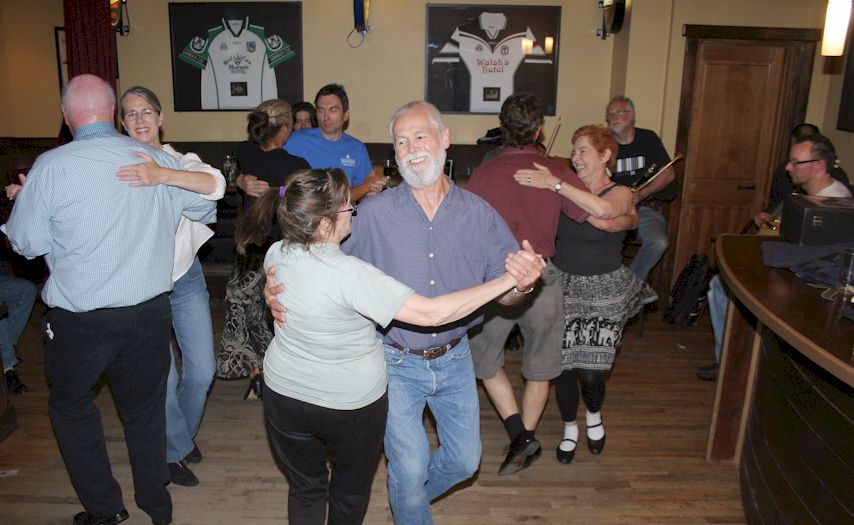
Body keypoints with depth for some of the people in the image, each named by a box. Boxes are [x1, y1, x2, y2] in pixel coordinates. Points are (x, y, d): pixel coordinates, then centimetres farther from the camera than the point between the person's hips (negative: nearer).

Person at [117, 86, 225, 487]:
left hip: (186, 278, 2)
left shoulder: (181, 161, -2)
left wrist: (161, 176, -39)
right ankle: (174, 450, 27)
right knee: (163, 376, 2)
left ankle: (183, 430, 37)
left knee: (202, 369, 7)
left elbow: (215, 185, -23)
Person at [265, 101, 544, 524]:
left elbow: (505, 293, -6)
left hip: (454, 358, 3)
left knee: (464, 460, 17)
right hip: (395, 361, -3)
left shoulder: (478, 214, -6)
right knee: (410, 469, 5)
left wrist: (523, 283, -29)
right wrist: (279, 290, -25)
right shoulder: (373, 214, -11)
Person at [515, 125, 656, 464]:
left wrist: (553, 183, -31)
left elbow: (602, 210, -32)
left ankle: (594, 416, 34)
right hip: (563, 286, 2)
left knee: (591, 371, -1)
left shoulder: (621, 194, -8)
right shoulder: (568, 191, 2)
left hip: (604, 291, -2)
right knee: (564, 365, 3)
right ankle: (570, 429, 30)